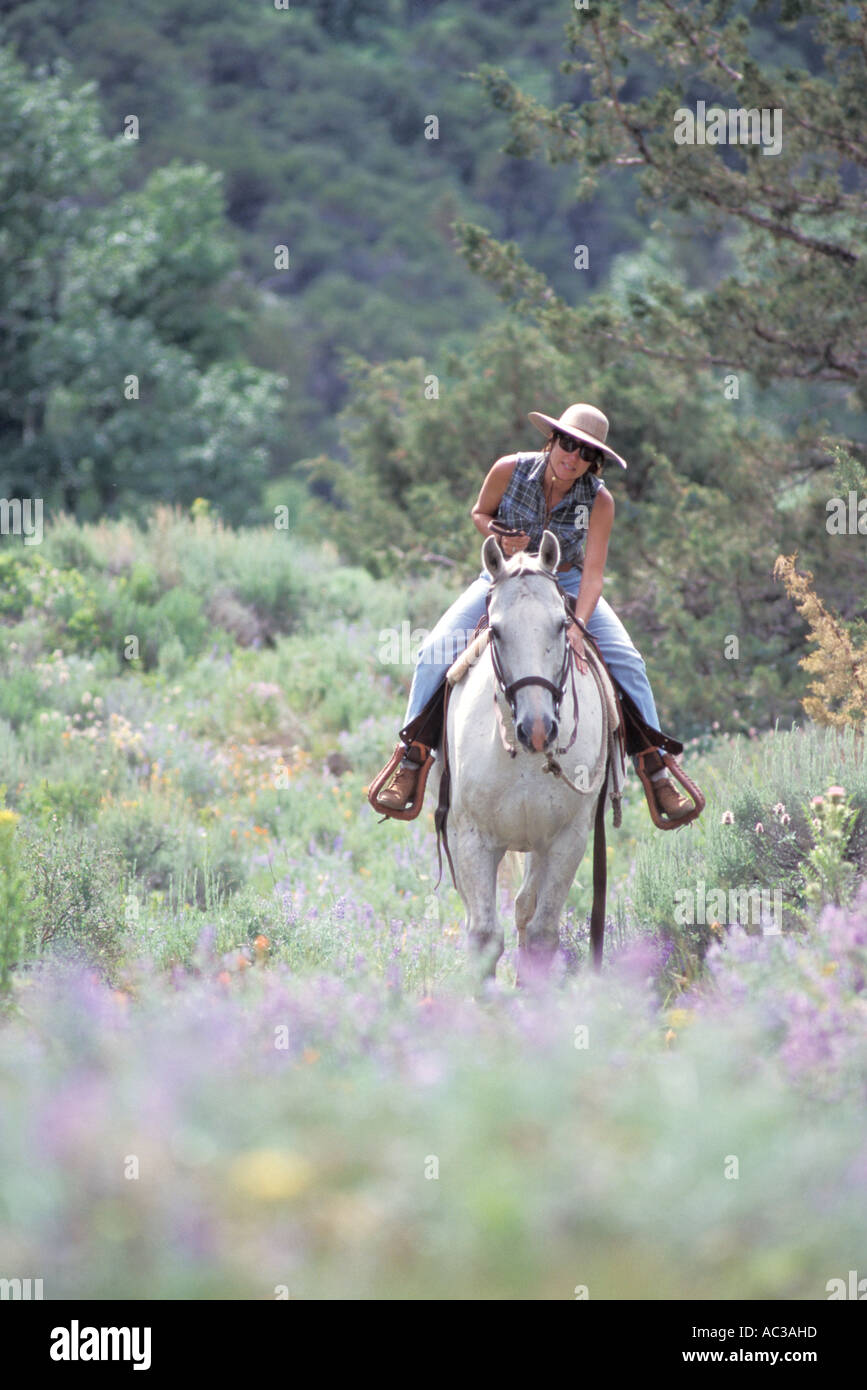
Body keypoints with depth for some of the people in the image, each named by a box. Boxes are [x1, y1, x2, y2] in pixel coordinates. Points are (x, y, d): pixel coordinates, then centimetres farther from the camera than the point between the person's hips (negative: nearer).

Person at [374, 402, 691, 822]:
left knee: (628, 662, -17)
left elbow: (593, 572, -23)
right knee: (435, 652, -19)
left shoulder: (599, 500, -20)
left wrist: (578, 625, -39)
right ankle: (411, 762, -6)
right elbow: (480, 512, 1)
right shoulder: (510, 471, -19)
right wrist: (500, 537, -21)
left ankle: (657, 773, -6)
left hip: (567, 584, 0)